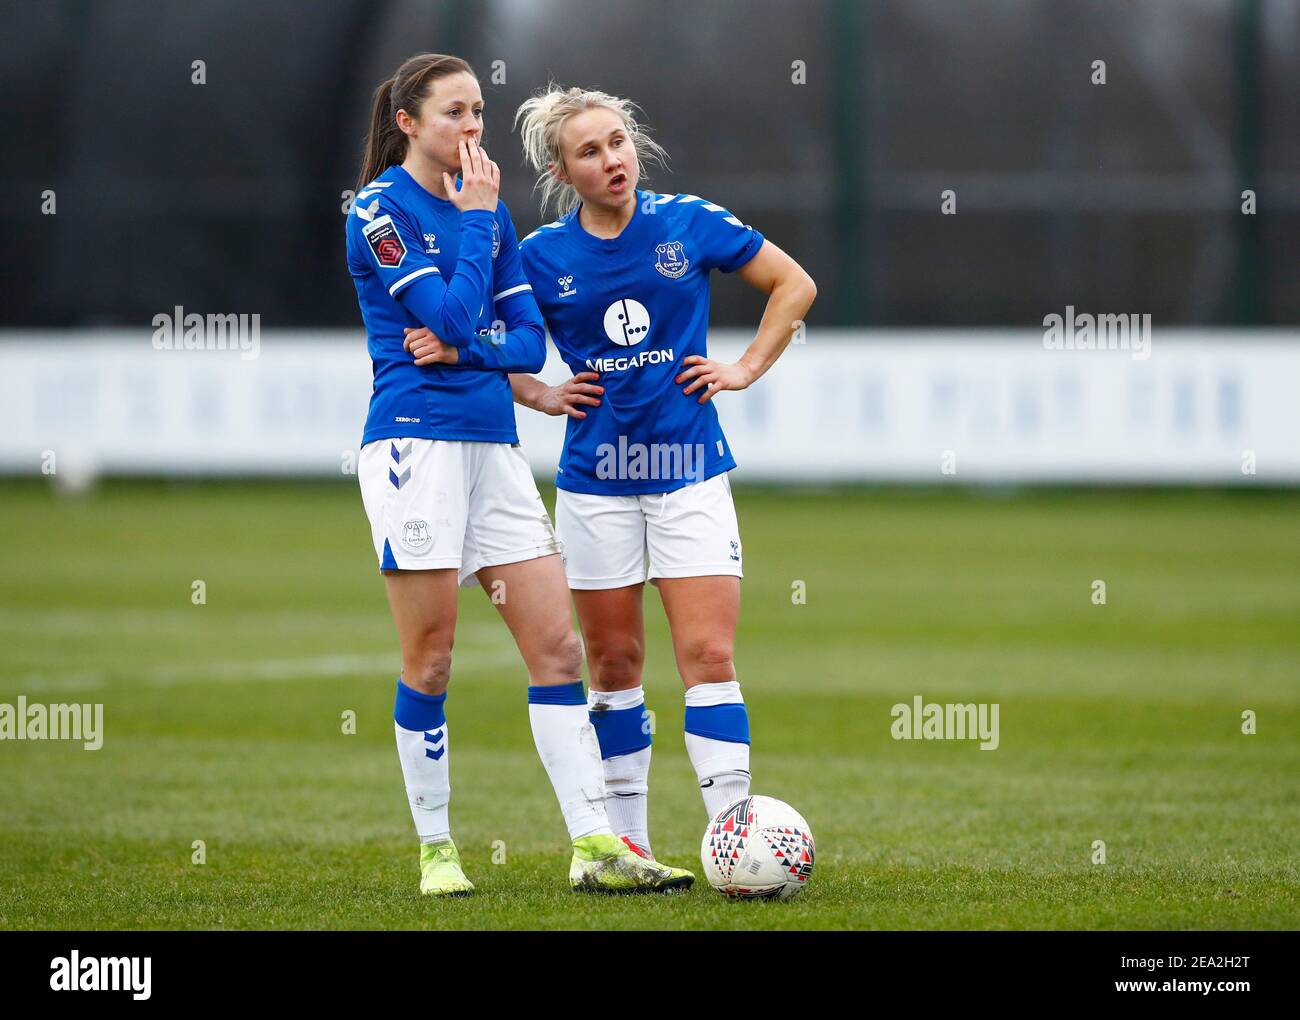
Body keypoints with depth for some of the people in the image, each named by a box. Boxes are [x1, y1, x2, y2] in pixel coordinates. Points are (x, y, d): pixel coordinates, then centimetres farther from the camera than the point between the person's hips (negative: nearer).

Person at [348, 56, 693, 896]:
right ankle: (437, 851, 9)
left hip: (494, 442, 6)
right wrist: (476, 216, -8)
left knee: (558, 646, -1)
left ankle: (595, 845, -2)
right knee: (430, 662, -2)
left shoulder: (489, 208, 14)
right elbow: (452, 313, -16)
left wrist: (461, 349, -9)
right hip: (415, 441, -6)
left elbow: (529, 342, 10)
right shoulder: (380, 210, -5)